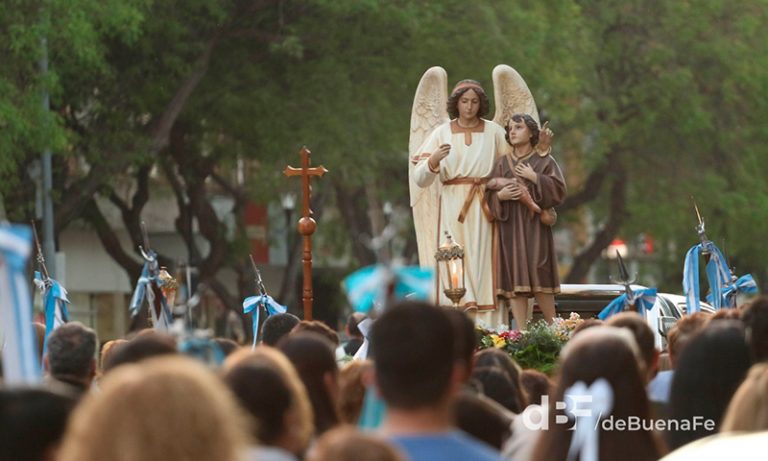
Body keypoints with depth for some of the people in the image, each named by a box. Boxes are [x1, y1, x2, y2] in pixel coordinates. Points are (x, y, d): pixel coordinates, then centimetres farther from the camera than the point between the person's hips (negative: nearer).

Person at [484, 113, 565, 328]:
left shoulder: (544, 161, 6)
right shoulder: (502, 163, 14)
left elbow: (559, 190, -4)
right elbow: (489, 196, 11)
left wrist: (535, 178, -10)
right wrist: (500, 195, -10)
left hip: (534, 226, -3)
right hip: (509, 228, 3)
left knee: (539, 278, -9)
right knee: (514, 279, -5)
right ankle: (521, 333, -5)